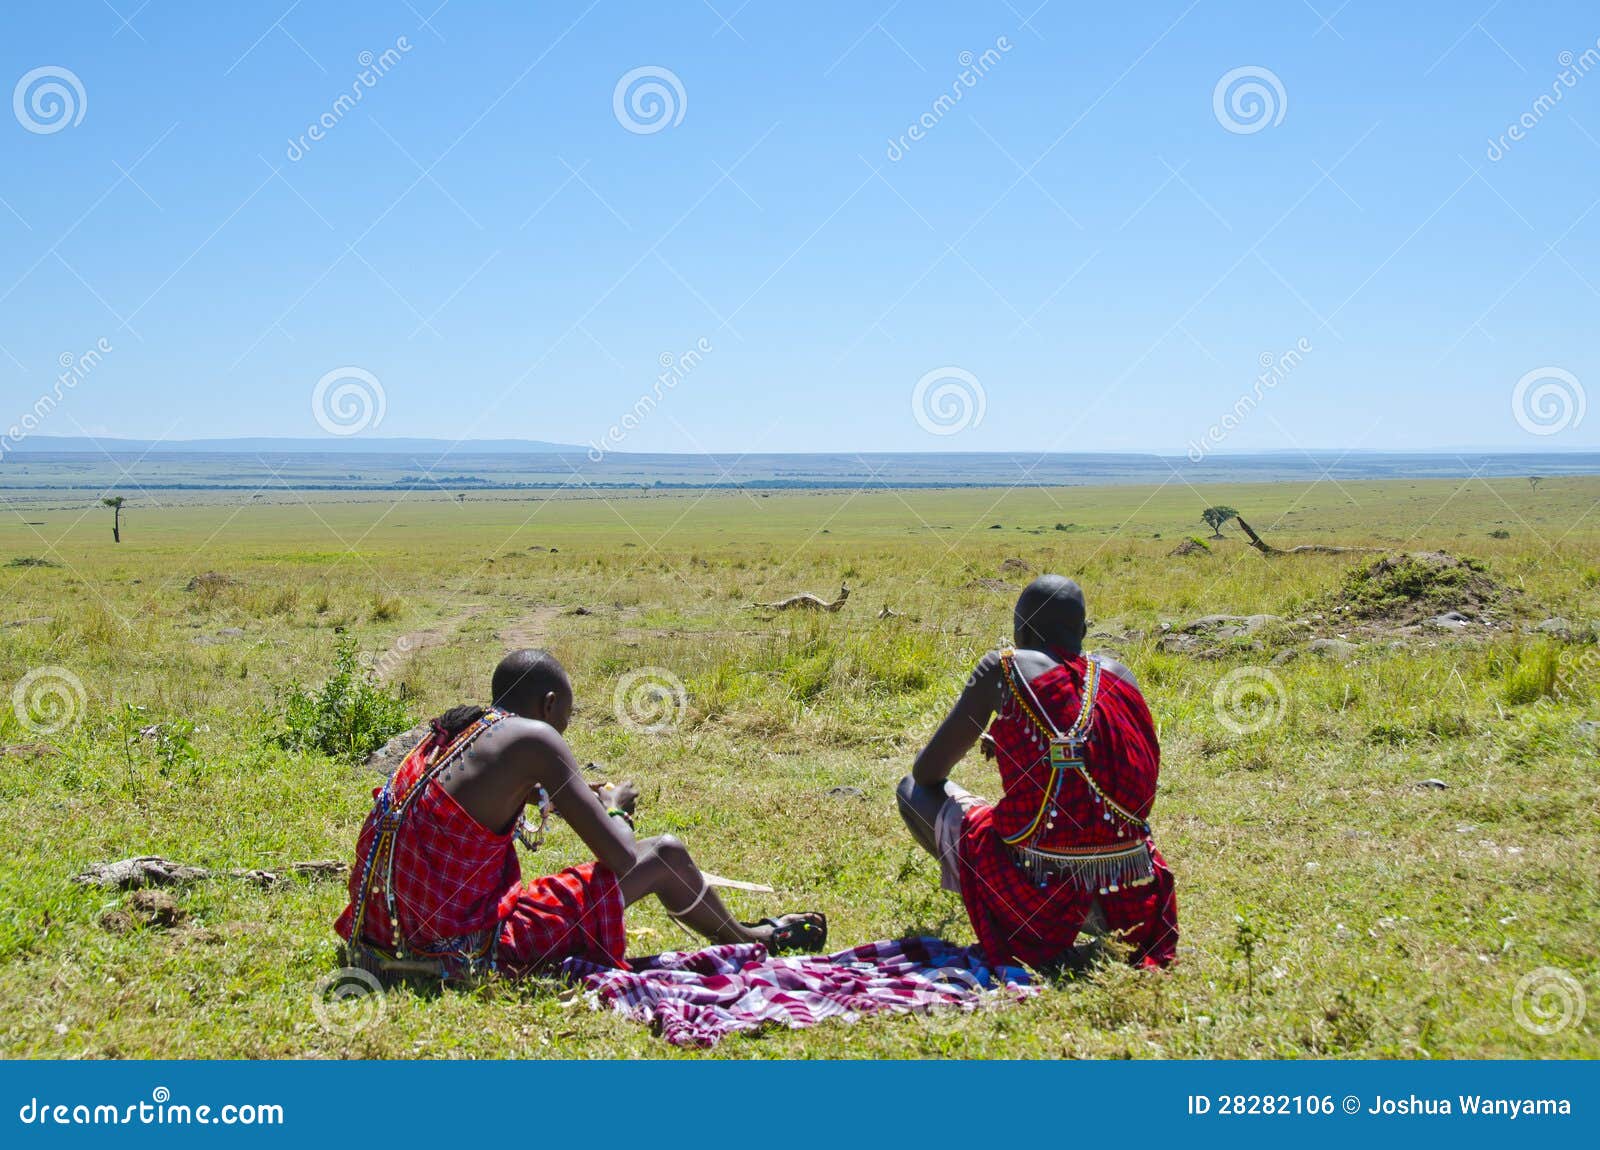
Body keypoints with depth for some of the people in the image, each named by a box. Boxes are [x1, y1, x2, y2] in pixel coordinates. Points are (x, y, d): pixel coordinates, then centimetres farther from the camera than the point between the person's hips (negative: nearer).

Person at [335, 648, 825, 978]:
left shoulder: (448, 735, 9)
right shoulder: (534, 739, -13)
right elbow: (623, 861, -12)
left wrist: (560, 793, 35)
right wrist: (614, 805, 8)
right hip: (475, 948, -8)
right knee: (665, 854, 3)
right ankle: (748, 940, 32)